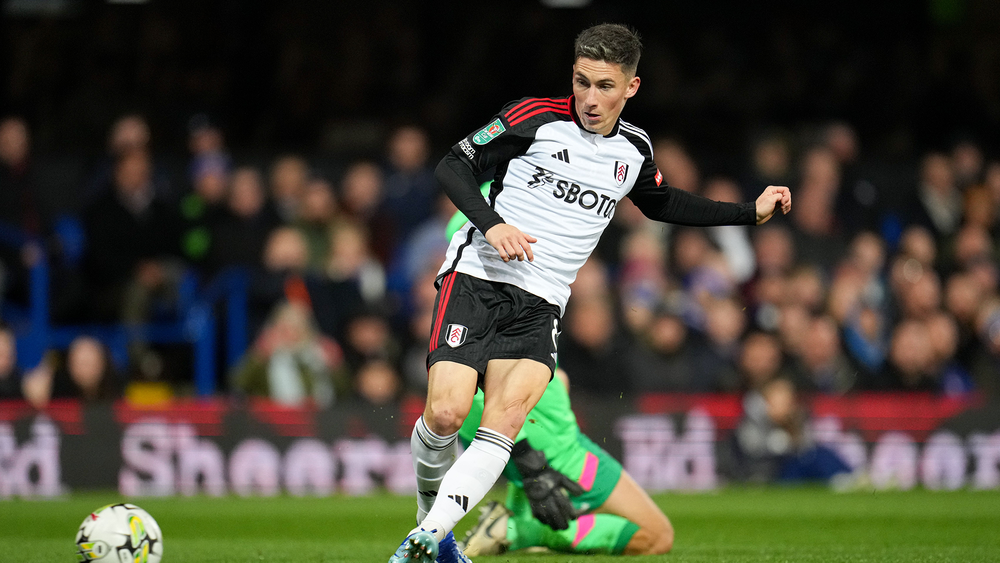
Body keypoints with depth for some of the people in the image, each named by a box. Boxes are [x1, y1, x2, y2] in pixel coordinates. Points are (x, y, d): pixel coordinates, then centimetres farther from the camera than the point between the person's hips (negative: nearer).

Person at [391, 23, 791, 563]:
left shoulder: (634, 150, 12)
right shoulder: (537, 117, -3)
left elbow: (661, 203, 33)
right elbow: (453, 165, -1)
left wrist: (751, 212, 29)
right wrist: (491, 223, -16)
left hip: (540, 305, 3)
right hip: (477, 278, -3)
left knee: (507, 417, -23)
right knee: (446, 413, -19)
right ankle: (429, 513, 10)